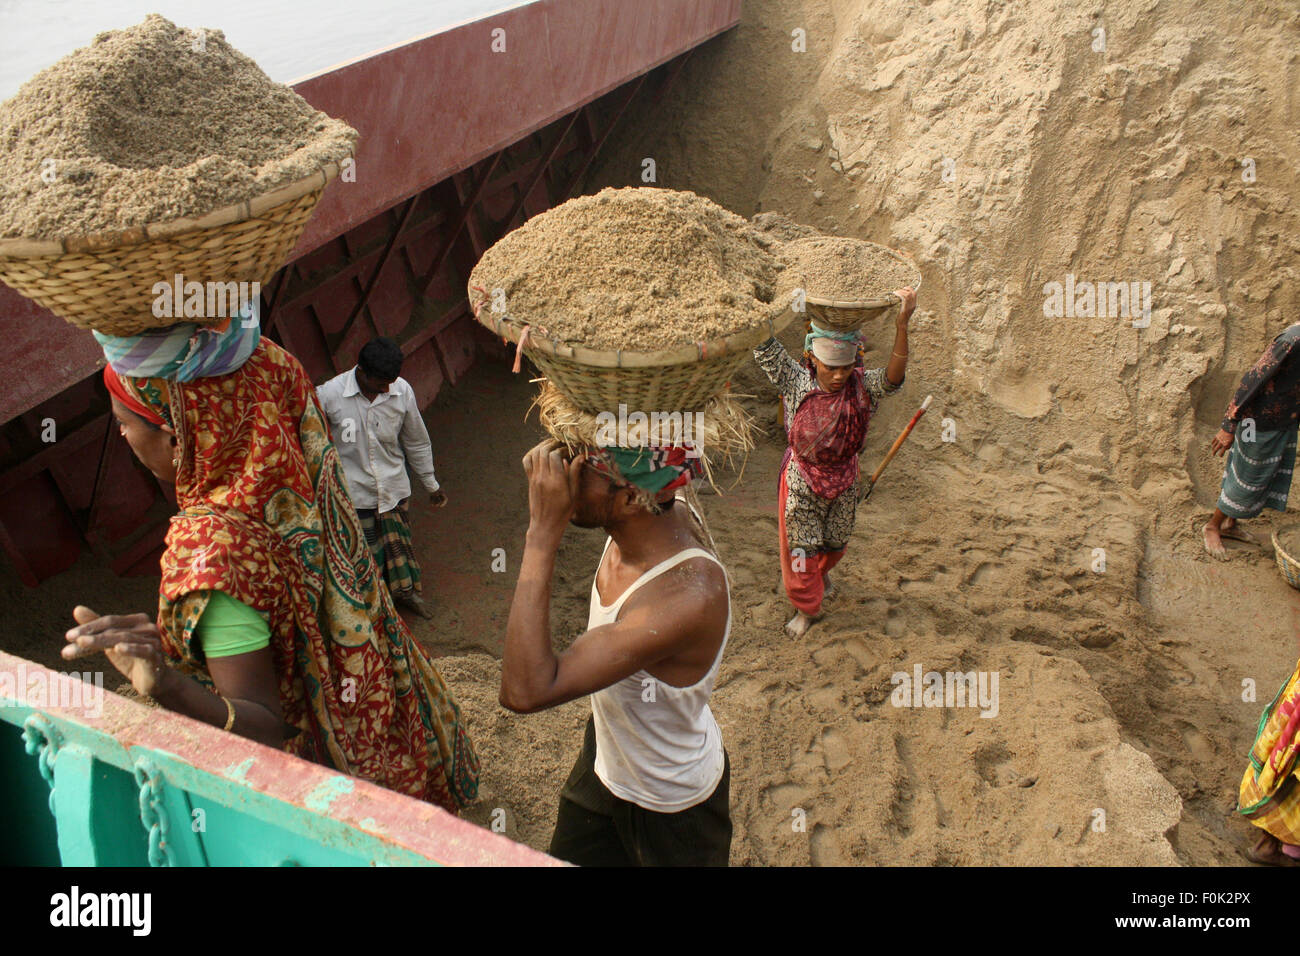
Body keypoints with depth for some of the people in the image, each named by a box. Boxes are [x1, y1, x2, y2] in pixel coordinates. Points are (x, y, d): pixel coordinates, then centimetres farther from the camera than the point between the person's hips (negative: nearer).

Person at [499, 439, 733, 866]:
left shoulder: (688, 596, -44)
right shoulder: (665, 513, -20)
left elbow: (526, 690, -47)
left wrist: (542, 533, -46)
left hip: (670, 803, -7)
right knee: (568, 859, 29)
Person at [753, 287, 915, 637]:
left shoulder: (862, 386, -19)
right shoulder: (797, 382, -20)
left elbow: (893, 377, -38)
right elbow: (765, 349, -27)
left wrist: (902, 324, -51)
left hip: (843, 481, 2)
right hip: (801, 481, -2)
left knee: (835, 542, 24)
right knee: (799, 548, 8)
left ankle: (822, 573, 60)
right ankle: (807, 608, 34)